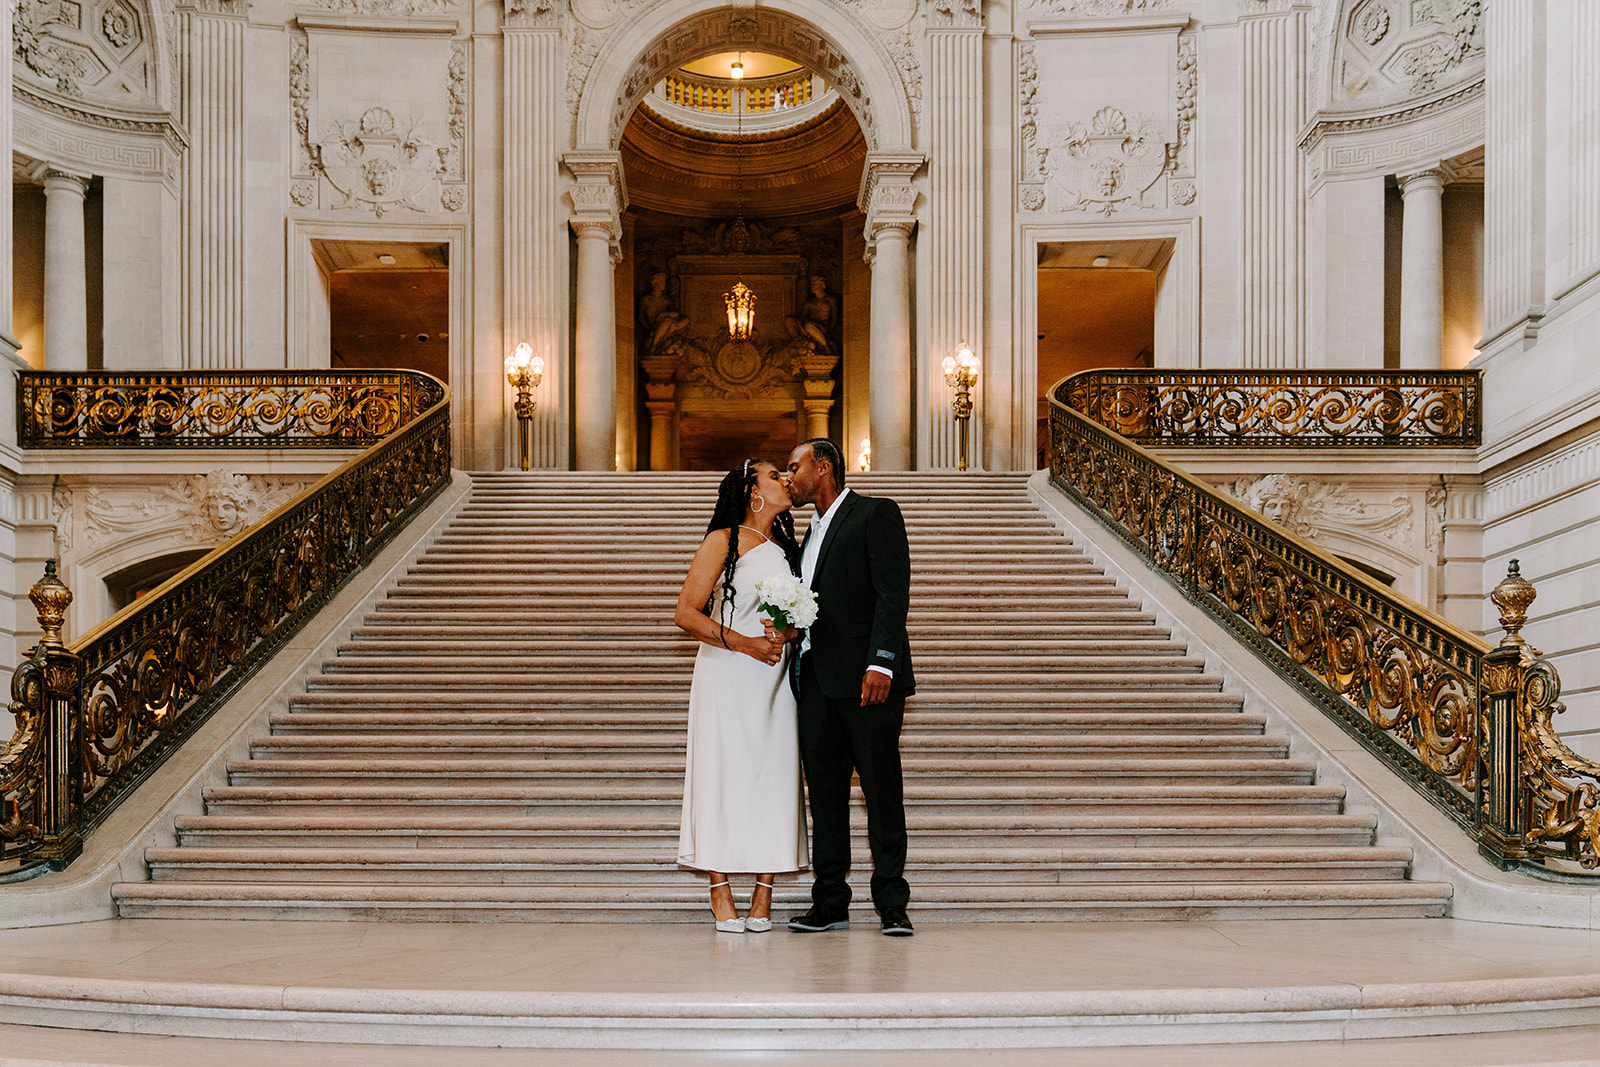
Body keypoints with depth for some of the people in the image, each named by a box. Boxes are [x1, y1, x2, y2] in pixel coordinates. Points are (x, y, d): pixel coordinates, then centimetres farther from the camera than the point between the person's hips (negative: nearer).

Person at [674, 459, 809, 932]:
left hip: (774, 680, 5)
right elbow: (686, 613, -6)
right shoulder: (724, 541, -1)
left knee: (774, 777, -1)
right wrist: (744, 643, -15)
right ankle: (721, 895, 0)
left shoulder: (786, 546, 17)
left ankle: (763, 896, 2)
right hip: (727, 677, -5)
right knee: (723, 775, -5)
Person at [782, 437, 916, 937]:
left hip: (866, 679, -8)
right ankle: (830, 904, 13)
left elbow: (893, 593, -11)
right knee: (824, 792, 7)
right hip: (817, 680, 8)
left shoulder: (876, 514, -2)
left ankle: (892, 904, 3)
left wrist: (880, 663, -20)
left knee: (882, 792, -3)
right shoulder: (813, 531, 23)